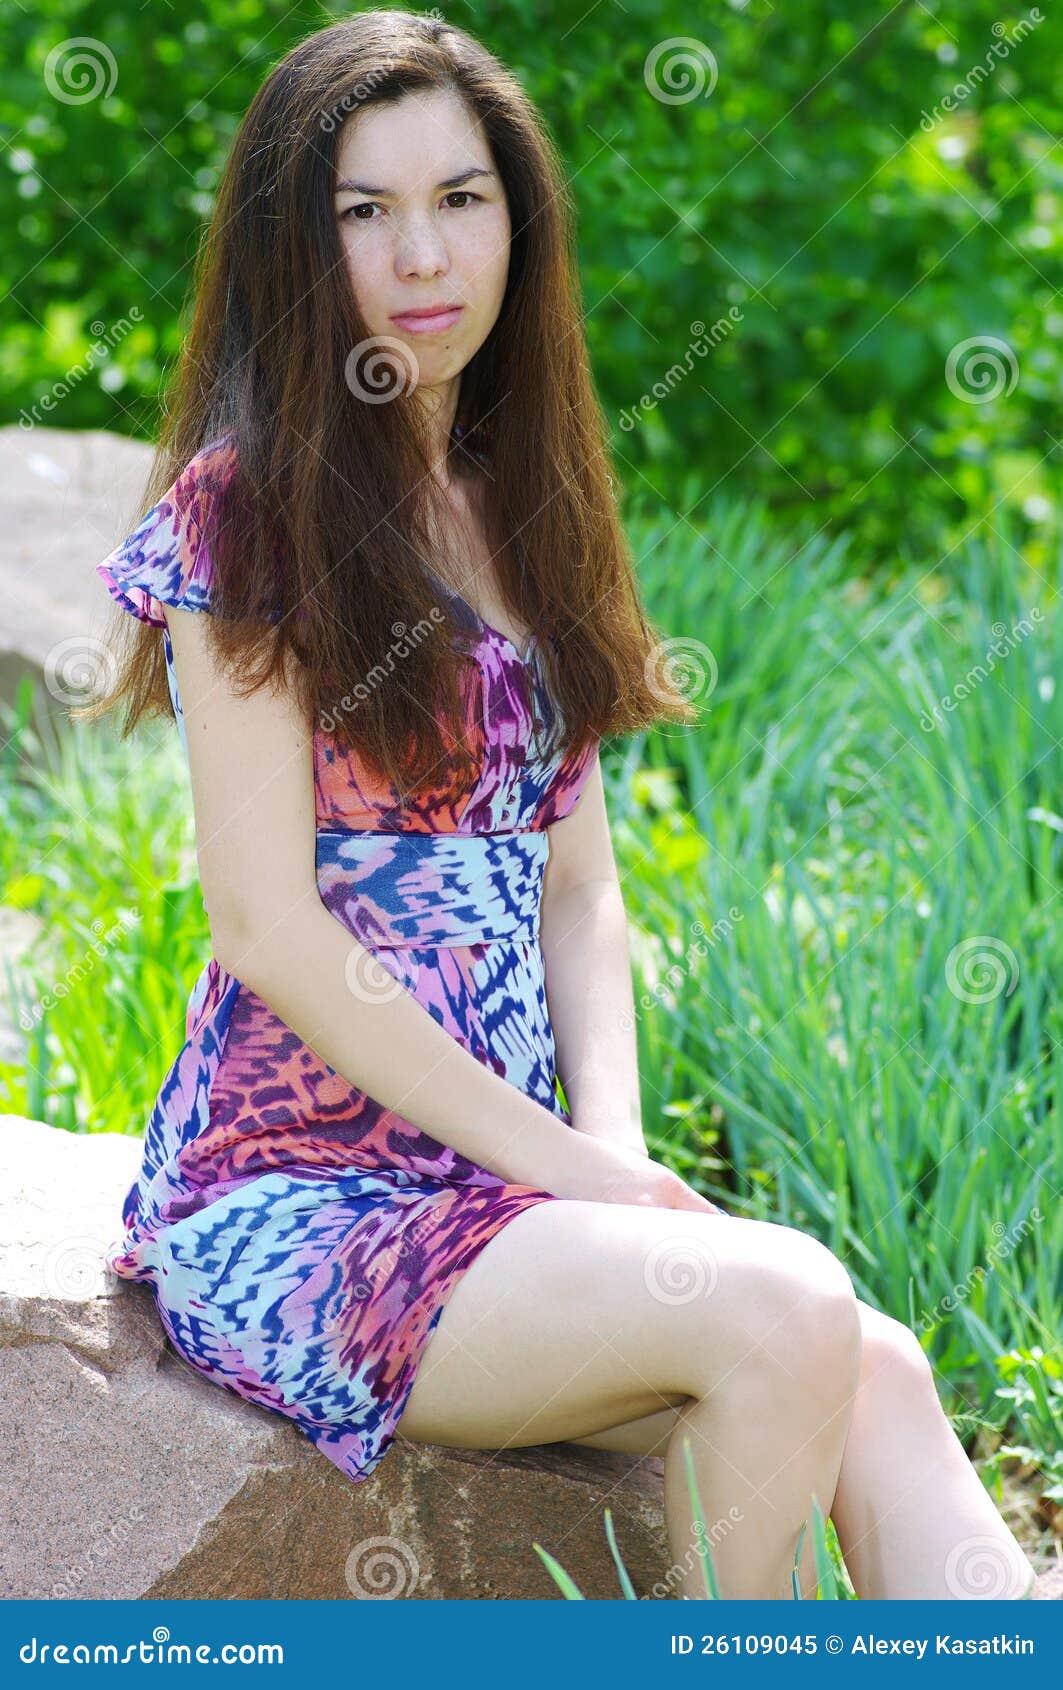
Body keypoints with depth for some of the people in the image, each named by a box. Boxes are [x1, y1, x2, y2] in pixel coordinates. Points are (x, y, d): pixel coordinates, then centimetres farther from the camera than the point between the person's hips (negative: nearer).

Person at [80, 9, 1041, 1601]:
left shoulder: (518, 507, 15)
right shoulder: (247, 510, -6)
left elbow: (577, 887, 13)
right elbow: (269, 926, -12)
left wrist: (620, 1148, -4)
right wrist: (571, 1166, -12)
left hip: (495, 1176, 6)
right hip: (289, 1197, -6)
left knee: (878, 1380, -20)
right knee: (780, 1307, -27)